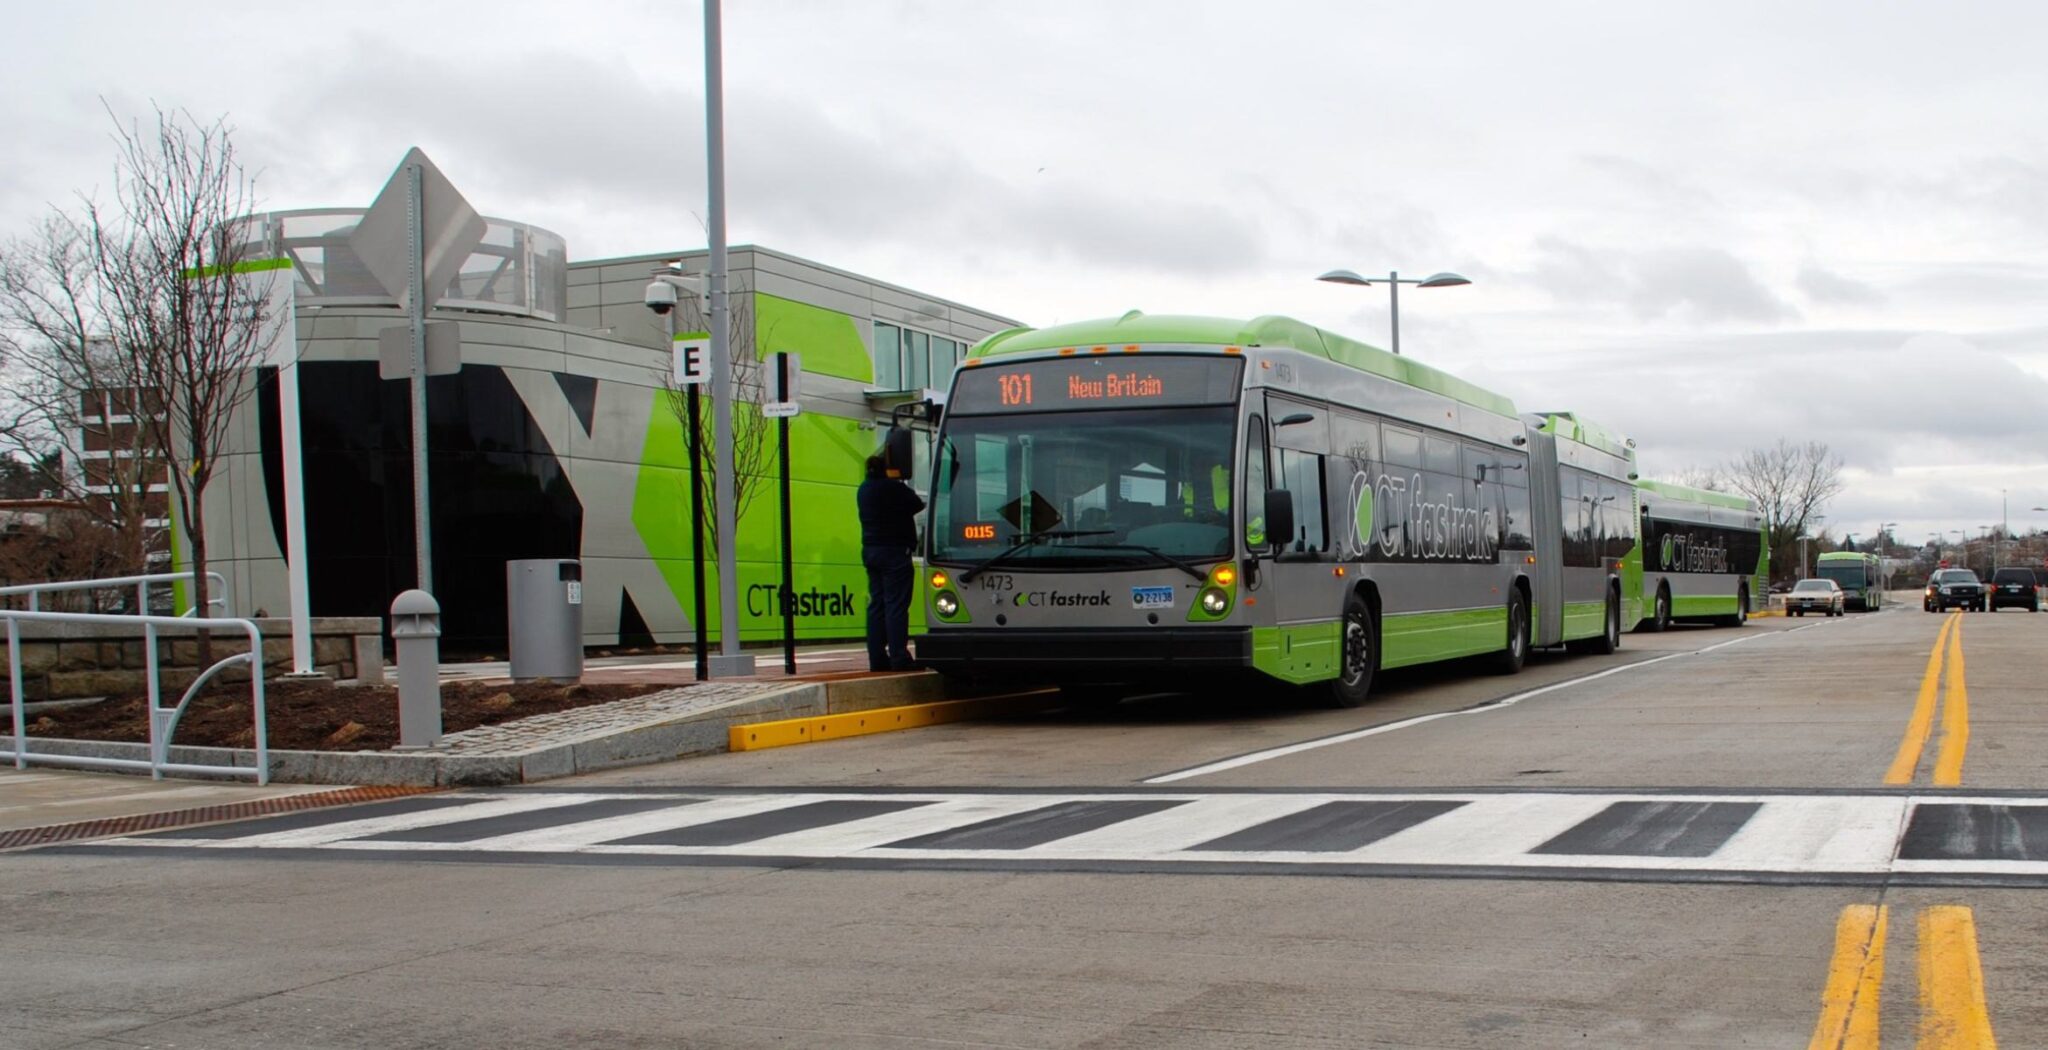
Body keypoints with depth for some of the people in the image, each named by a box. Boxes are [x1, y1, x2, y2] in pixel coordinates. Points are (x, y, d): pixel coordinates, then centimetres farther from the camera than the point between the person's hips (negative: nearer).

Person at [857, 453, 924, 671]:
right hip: (894, 550, -8)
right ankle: (898, 657, -12)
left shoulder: (863, 490, 13)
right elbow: (917, 505, -5)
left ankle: (877, 658, 7)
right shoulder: (894, 488, -14)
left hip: (870, 550, 8)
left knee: (877, 604, 9)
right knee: (896, 604, -9)